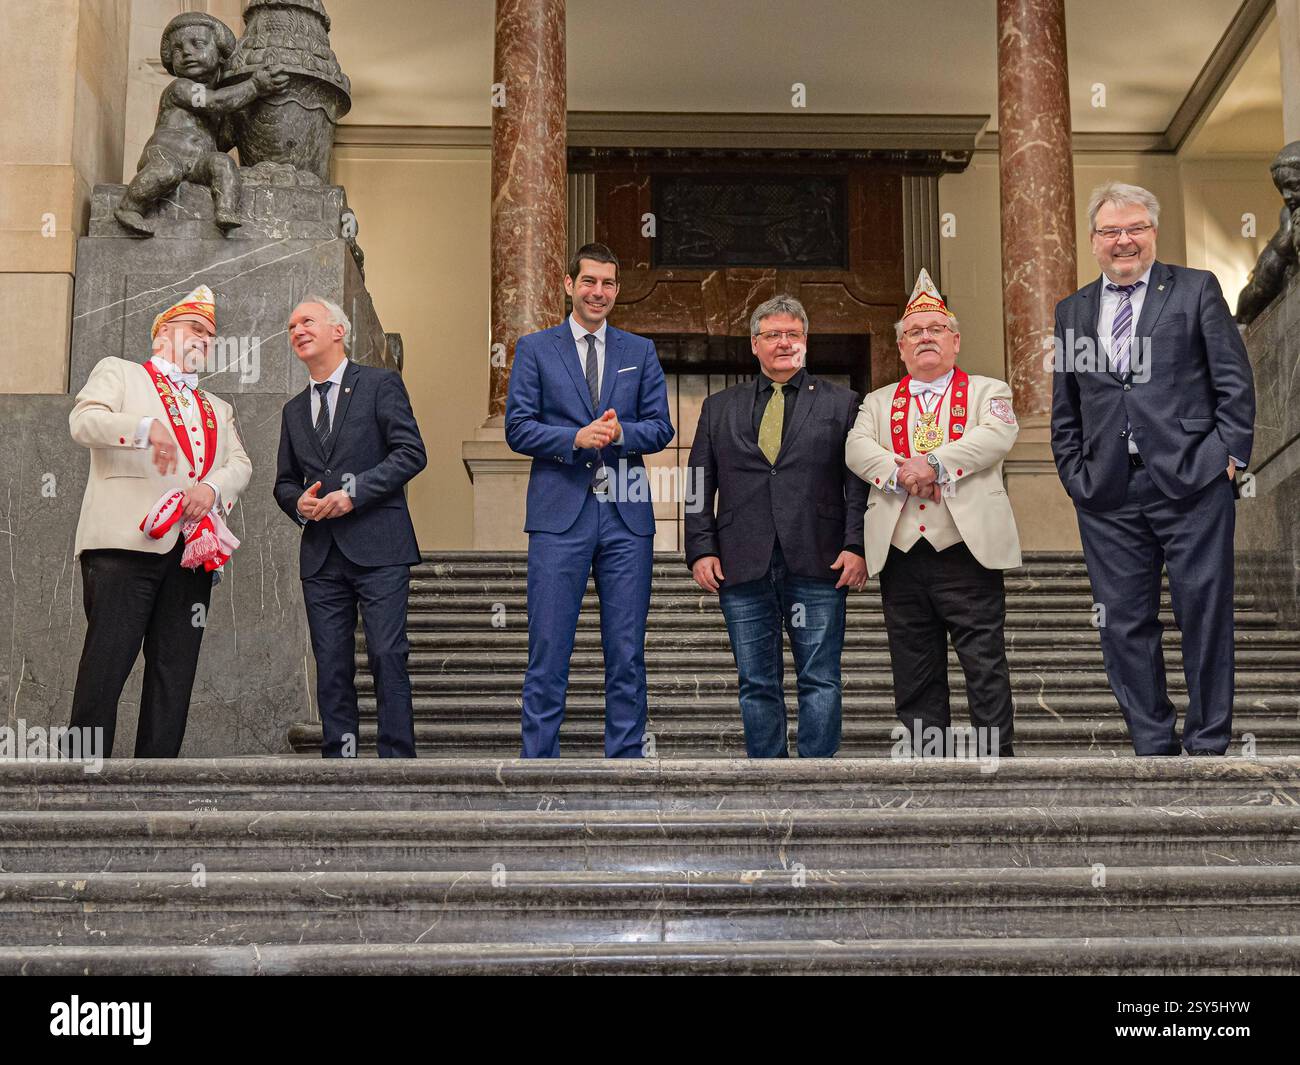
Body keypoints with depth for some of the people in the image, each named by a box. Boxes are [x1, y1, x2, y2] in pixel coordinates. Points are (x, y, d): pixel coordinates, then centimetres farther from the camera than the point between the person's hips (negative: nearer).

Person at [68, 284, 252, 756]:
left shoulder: (218, 408, 29)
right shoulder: (119, 373, 16)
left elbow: (240, 464, 15)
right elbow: (84, 420, -3)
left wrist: (213, 487, -9)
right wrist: (146, 429, -23)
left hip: (191, 551, 5)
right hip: (126, 540, -5)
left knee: (174, 673, 1)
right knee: (106, 665, -11)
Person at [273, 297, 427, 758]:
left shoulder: (380, 384, 4)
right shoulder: (295, 410, 21)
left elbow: (411, 452, -5)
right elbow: (284, 481, 25)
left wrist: (353, 491, -13)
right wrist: (298, 503, 1)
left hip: (377, 547, -5)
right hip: (321, 554, 5)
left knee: (387, 656, -10)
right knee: (331, 666, 3)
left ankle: (396, 759, -6)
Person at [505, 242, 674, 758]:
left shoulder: (640, 351, 13)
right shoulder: (534, 348, 7)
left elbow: (661, 428, 8)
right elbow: (518, 428, 0)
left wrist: (621, 433, -13)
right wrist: (576, 437, -16)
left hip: (626, 516, 2)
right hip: (560, 514, -2)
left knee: (626, 655, 5)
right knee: (548, 654, -1)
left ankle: (625, 760, 13)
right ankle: (539, 761, 5)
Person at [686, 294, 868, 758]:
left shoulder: (841, 403, 10)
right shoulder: (719, 407, 16)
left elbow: (860, 481, 3)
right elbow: (699, 486, 12)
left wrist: (856, 546, -9)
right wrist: (701, 549, -1)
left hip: (818, 564, -2)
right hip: (743, 565, 2)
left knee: (820, 681, -1)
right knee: (757, 684, 6)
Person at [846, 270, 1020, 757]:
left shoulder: (987, 391, 12)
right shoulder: (879, 402, 20)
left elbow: (998, 435, -9)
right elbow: (856, 449, 2)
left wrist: (934, 463, -19)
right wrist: (899, 473, -16)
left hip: (966, 552, -3)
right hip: (900, 556, 3)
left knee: (985, 668, -4)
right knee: (914, 678, 7)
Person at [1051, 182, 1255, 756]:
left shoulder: (1196, 290, 5)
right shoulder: (1072, 311, 15)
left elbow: (1235, 381, 3)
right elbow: (1064, 410, 17)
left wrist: (1230, 455, -5)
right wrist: (1075, 476, 7)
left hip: (1192, 484, -3)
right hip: (1107, 495, 3)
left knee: (1204, 617, 1)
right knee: (1123, 624, 5)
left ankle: (1207, 743, 12)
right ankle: (1152, 745, 15)